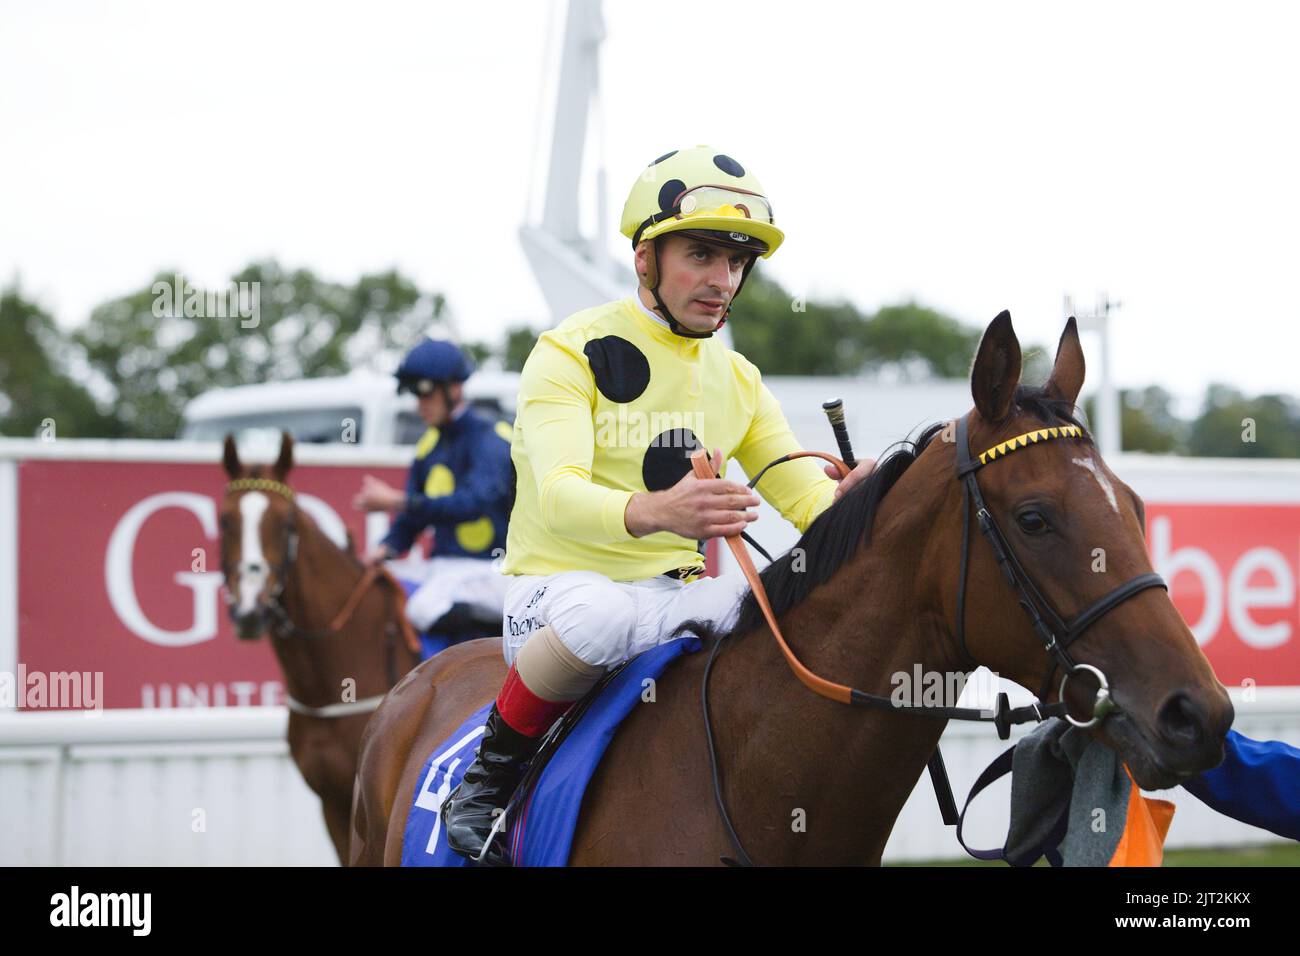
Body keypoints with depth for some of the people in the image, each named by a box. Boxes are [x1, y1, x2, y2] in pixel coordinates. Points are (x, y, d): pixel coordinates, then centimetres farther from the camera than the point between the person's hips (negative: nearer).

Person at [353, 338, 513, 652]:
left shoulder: (490, 440, -11)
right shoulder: (430, 445, 14)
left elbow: (475, 500, -28)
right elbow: (412, 520, 17)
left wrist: (396, 501, -32)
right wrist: (385, 549, -5)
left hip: (488, 573, -9)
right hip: (442, 571, 9)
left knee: (422, 610, -31)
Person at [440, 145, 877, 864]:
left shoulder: (738, 380, 11)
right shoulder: (573, 353, -10)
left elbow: (807, 496, 6)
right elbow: (560, 496, -26)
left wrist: (850, 499, -21)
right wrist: (655, 512, -49)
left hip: (678, 596, 5)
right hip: (559, 586, -5)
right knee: (603, 614, -42)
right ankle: (493, 769, -15)